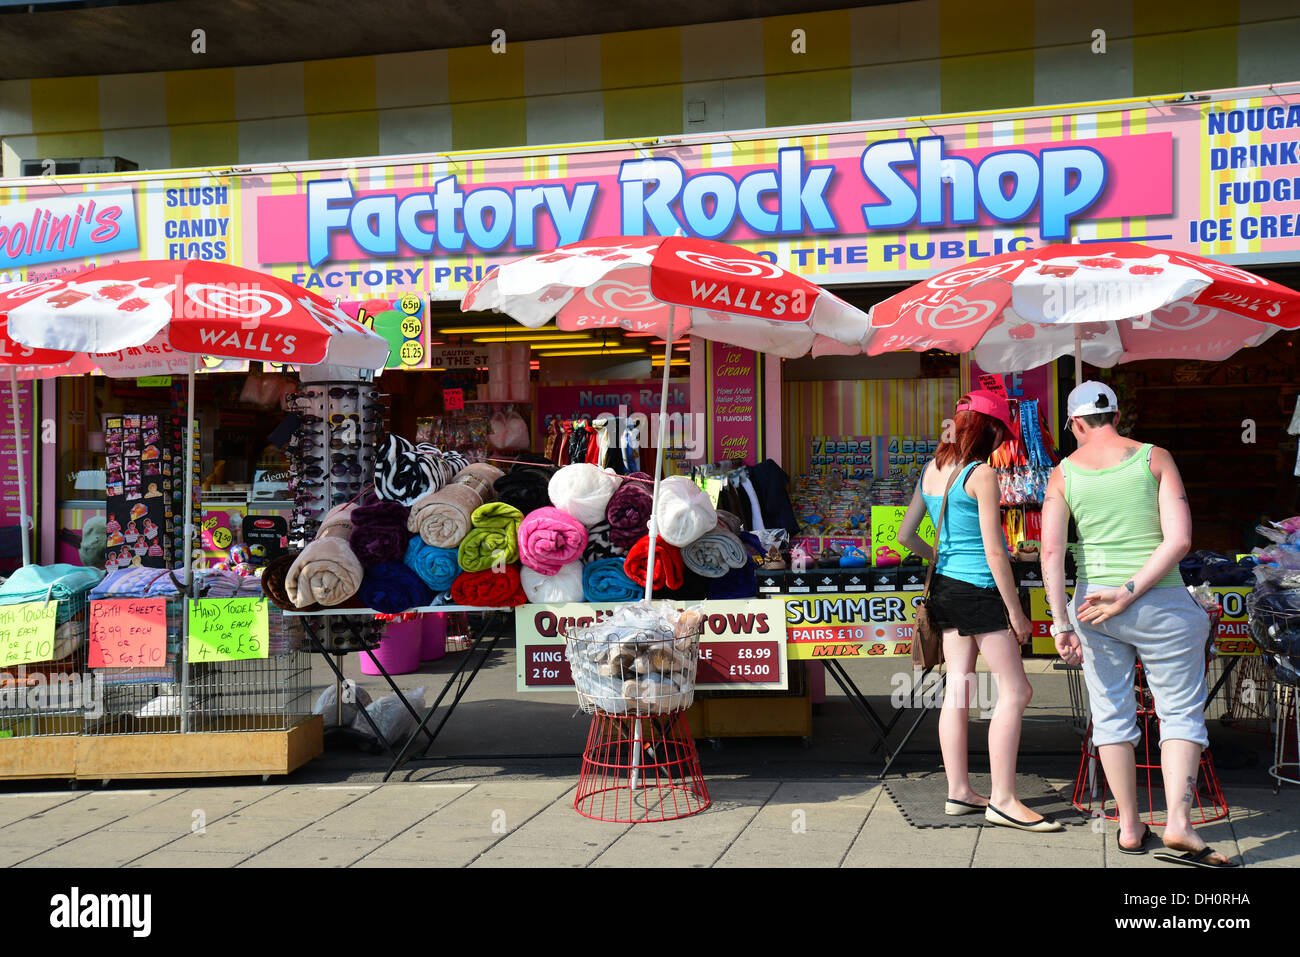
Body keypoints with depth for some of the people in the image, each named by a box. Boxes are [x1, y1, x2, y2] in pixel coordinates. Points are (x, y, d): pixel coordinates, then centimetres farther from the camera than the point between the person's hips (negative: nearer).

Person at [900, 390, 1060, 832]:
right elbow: (994, 551, -15)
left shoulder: (932, 471, 9)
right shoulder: (982, 475, -13)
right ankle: (1002, 800, -5)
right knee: (1015, 691, -4)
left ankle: (959, 791, 15)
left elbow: (905, 535, 16)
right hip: (979, 590, -8)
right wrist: (1016, 612, -10)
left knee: (958, 690, 11)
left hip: (945, 586, 8)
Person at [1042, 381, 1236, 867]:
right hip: (1160, 604, -2)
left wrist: (1061, 622, -8)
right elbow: (1179, 539, -13)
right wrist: (1128, 594, -13)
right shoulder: (1155, 458, -2)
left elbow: (1051, 551, -7)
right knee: (1182, 713, 7)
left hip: (1092, 602, 2)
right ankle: (1179, 822, -9)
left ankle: (1129, 827, 17)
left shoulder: (1063, 473, 2)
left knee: (1112, 714, 12)